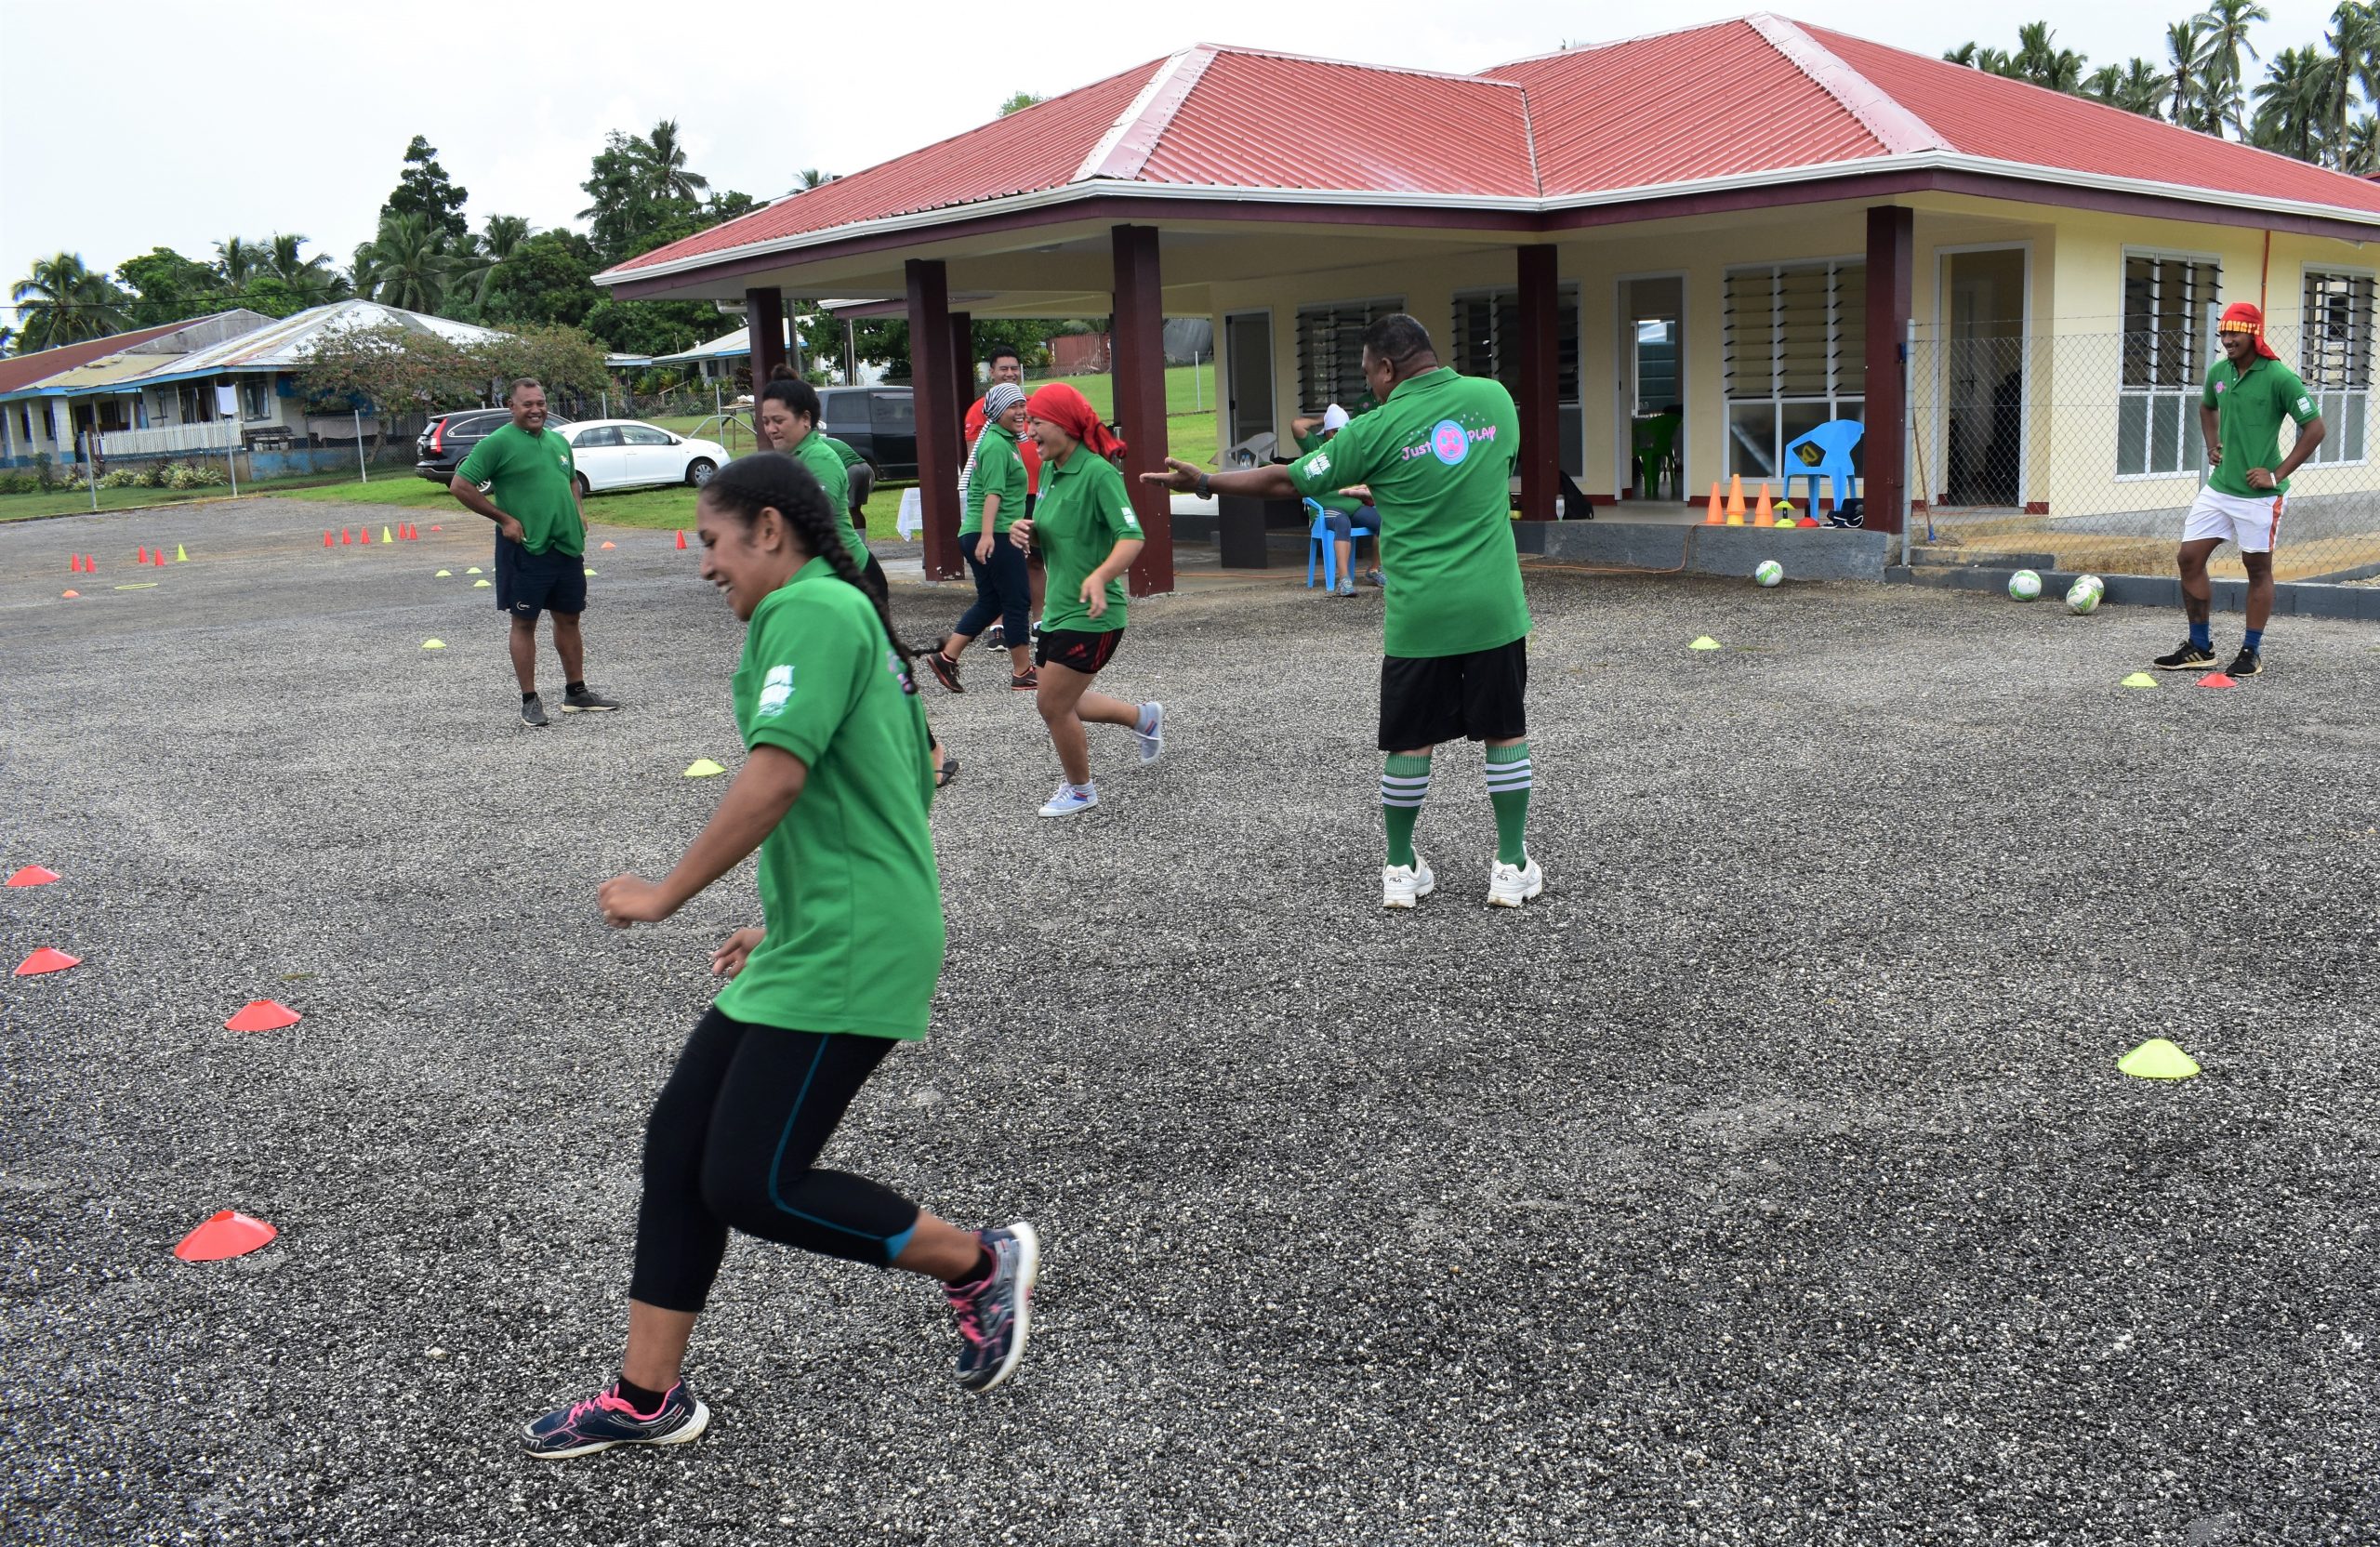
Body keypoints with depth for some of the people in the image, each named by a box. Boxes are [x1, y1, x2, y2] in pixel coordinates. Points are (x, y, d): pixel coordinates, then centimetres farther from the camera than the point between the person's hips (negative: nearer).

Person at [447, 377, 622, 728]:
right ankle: (529, 700, 8)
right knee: (524, 622, 1)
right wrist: (504, 519, -13)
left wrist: (579, 511, 11)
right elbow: (459, 485, -11)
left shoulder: (559, 441, 13)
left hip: (568, 545, 7)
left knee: (569, 619, 13)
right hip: (525, 549, -6)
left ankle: (576, 692, 24)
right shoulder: (499, 443, -8)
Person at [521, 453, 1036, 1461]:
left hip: (842, 959, -11)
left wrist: (665, 896, -14)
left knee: (751, 1184, -7)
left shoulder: (811, 608, -12)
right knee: (678, 1144, 10)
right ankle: (646, 1397, 21)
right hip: (814, 945, 11)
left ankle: (978, 1264, 10)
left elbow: (776, 778, -24)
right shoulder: (838, 614, 21)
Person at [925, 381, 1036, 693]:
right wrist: (987, 535, -31)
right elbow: (993, 492, -23)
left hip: (984, 536, 10)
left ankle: (946, 656, 13)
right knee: (1016, 602, -2)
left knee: (990, 602, 15)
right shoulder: (997, 445, -13)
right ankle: (1023, 674, 5)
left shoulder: (1004, 441, 19)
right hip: (994, 537, -10)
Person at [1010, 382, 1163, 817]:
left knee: (1053, 705, -2)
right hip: (1058, 610, 9)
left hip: (1091, 615, -9)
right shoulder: (1048, 470, 8)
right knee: (1058, 702, 19)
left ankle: (1080, 789, 21)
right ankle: (1143, 718, 38)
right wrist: (1024, 531, -4)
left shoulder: (1098, 473, -19)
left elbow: (1132, 537, -28)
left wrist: (1100, 577, -45)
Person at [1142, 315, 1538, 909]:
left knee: (1410, 742, 9)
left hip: (1417, 615, -2)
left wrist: (1202, 481, 10)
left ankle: (1401, 871, 19)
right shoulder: (1494, 398, 3)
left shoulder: (1378, 430, -7)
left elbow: (1288, 481, -1)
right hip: (1494, 608, 2)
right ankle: (1513, 868, 15)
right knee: (1506, 733, 11)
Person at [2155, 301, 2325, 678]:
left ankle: (2252, 652, 14)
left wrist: (2277, 475, -14)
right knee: (2189, 559, 4)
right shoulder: (2218, 371, 5)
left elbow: (2314, 428, -12)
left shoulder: (2279, 377, -13)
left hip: (2259, 495, -6)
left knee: (2258, 568, 4)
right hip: (2218, 488, 6)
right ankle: (2200, 648, 14)